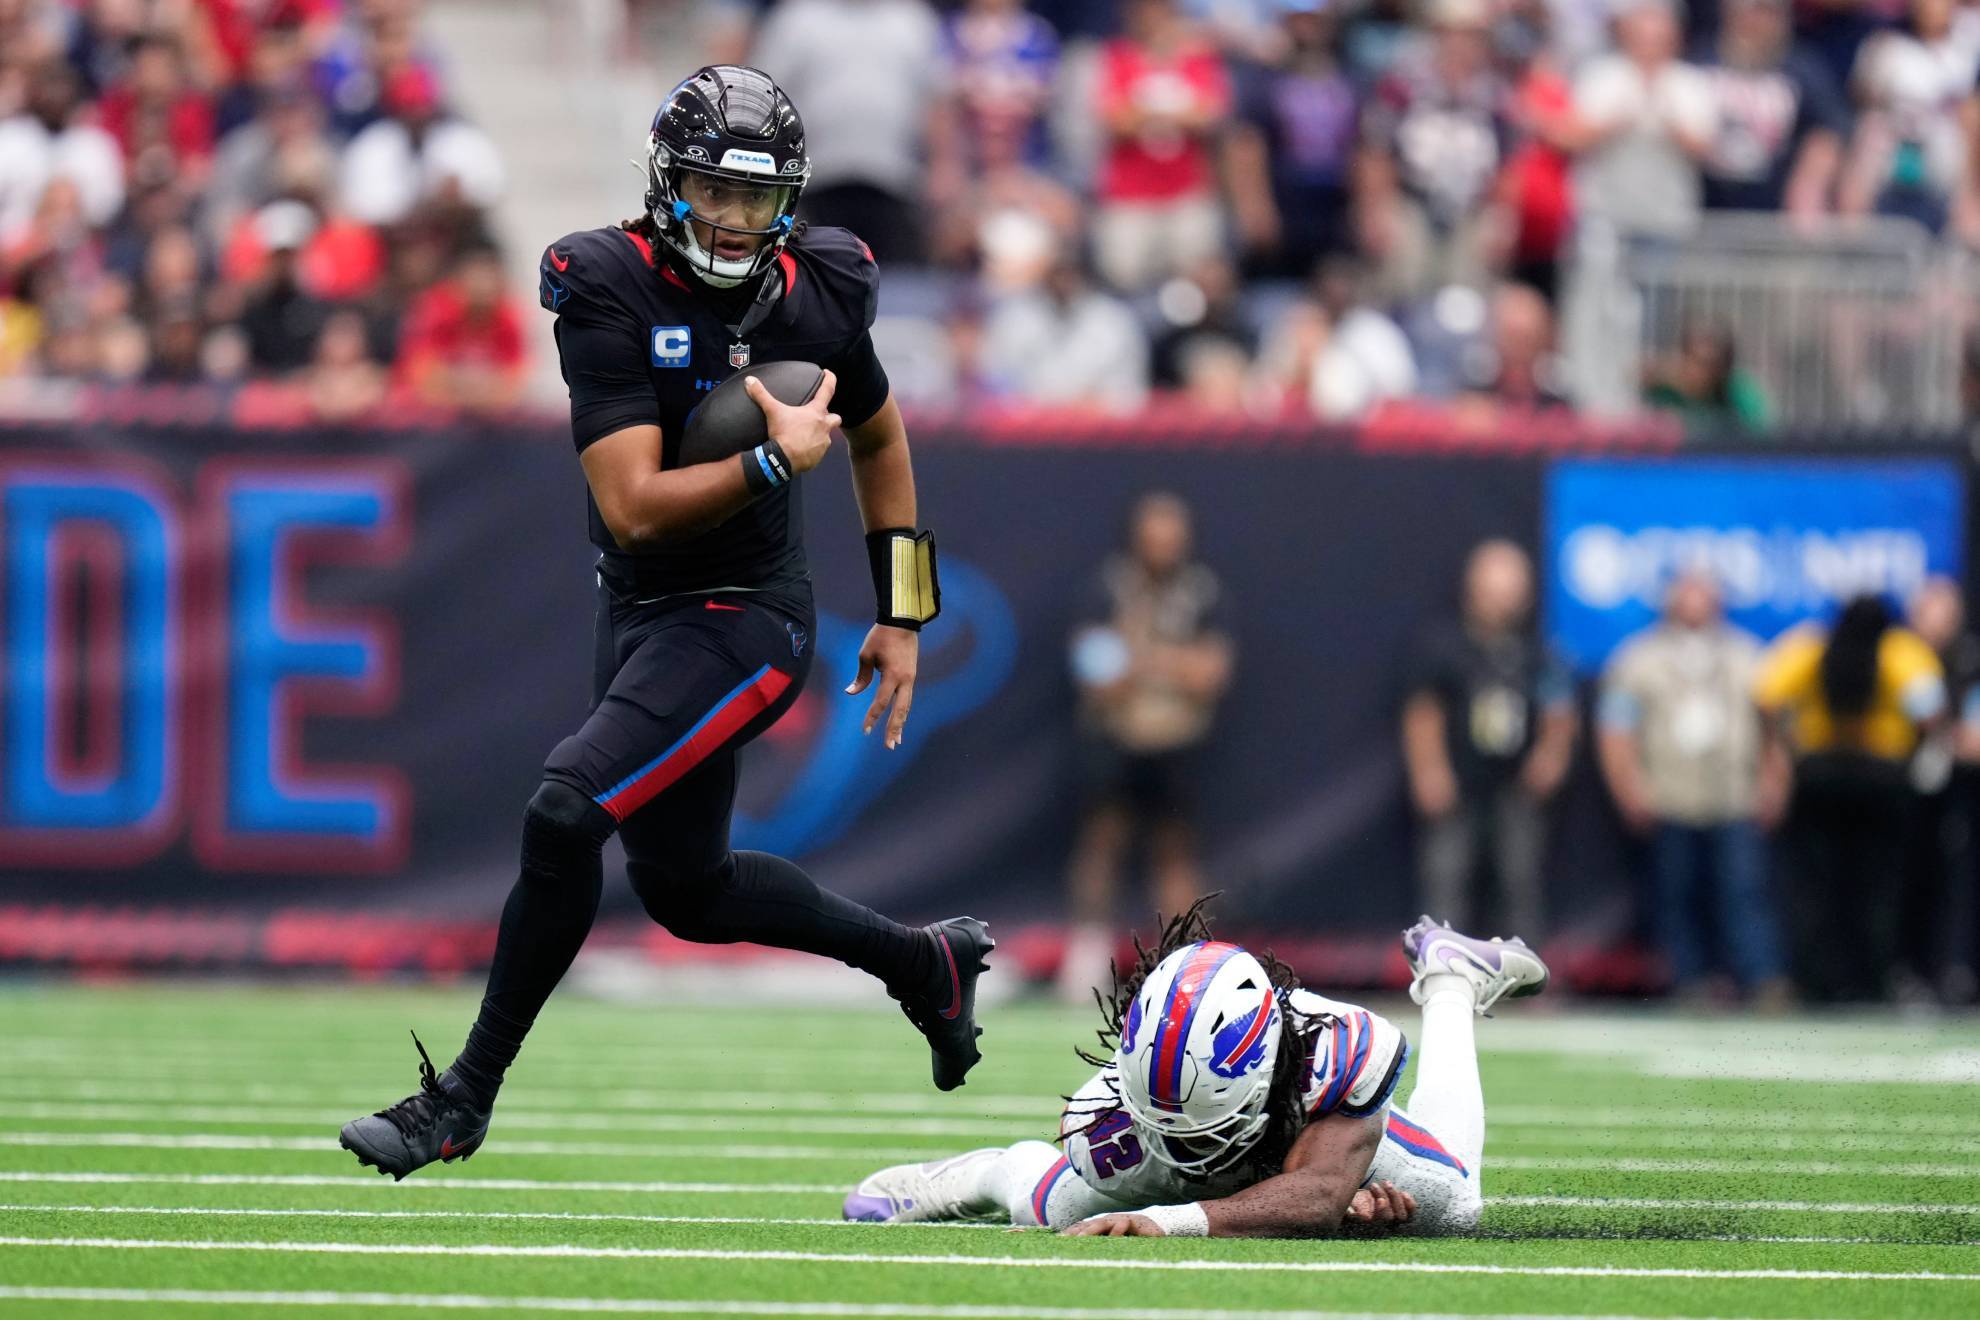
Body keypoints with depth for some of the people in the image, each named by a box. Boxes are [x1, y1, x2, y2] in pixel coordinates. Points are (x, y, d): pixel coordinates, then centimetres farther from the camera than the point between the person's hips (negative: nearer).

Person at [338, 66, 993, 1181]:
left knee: (566, 814, -21)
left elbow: (880, 438, 14)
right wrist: (771, 466, -29)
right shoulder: (614, 292, -15)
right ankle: (923, 963, 40)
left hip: (745, 620, -4)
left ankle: (466, 1096, -10)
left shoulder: (816, 298, -8)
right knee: (685, 889, 17)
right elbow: (634, 507, -20)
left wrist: (904, 616, 14)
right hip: (640, 614, 4)